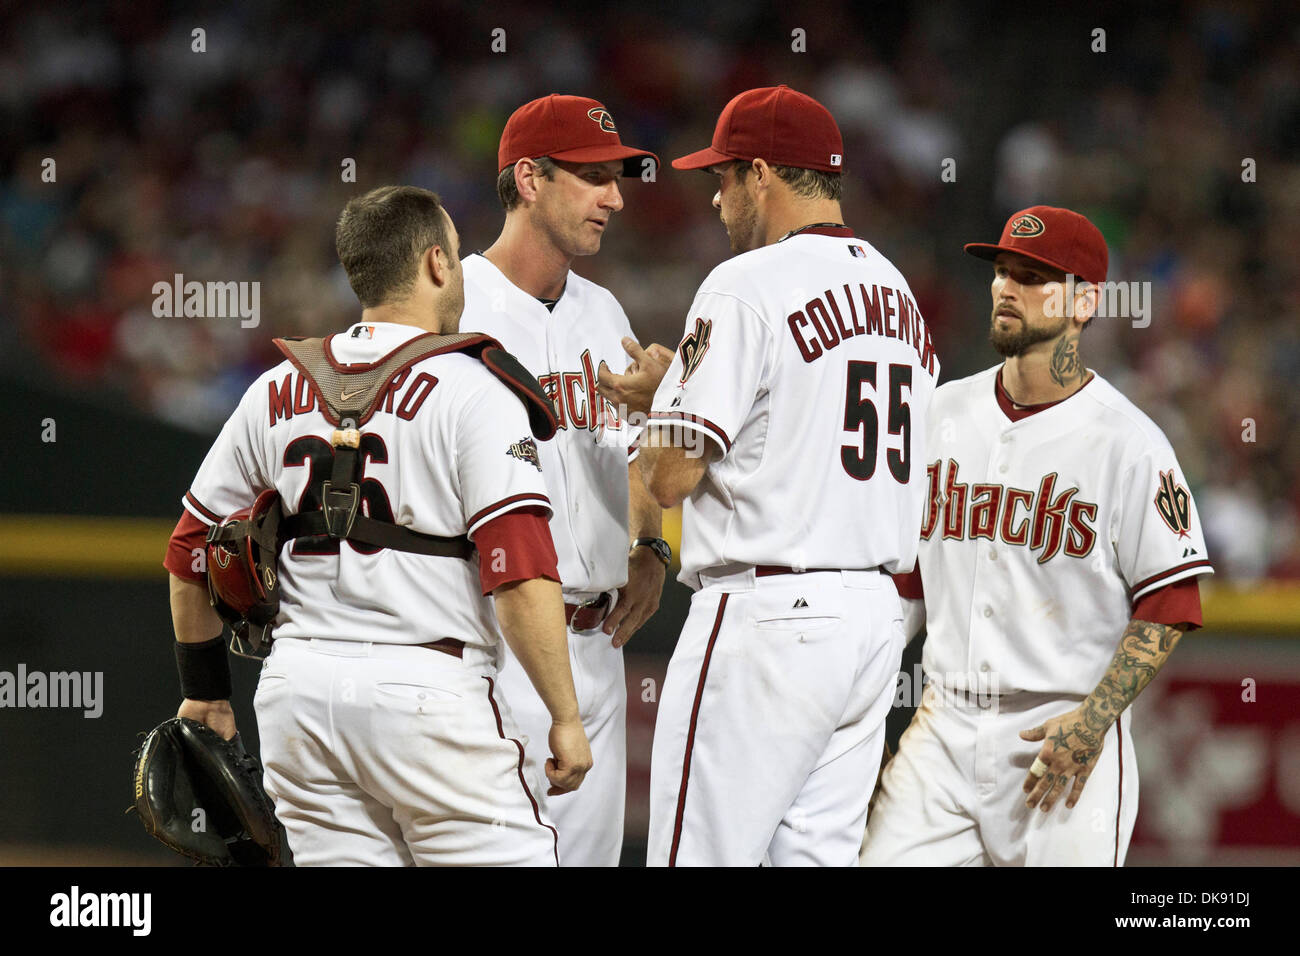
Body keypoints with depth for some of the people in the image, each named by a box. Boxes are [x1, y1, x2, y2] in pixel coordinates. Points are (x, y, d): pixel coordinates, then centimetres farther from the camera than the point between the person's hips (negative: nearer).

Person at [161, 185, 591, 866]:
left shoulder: (275, 394, 11)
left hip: (296, 689, 6)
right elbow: (521, 575, -15)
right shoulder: (472, 393, -6)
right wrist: (565, 719, -9)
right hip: (425, 685, -6)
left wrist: (206, 693, 28)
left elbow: (191, 557, 17)